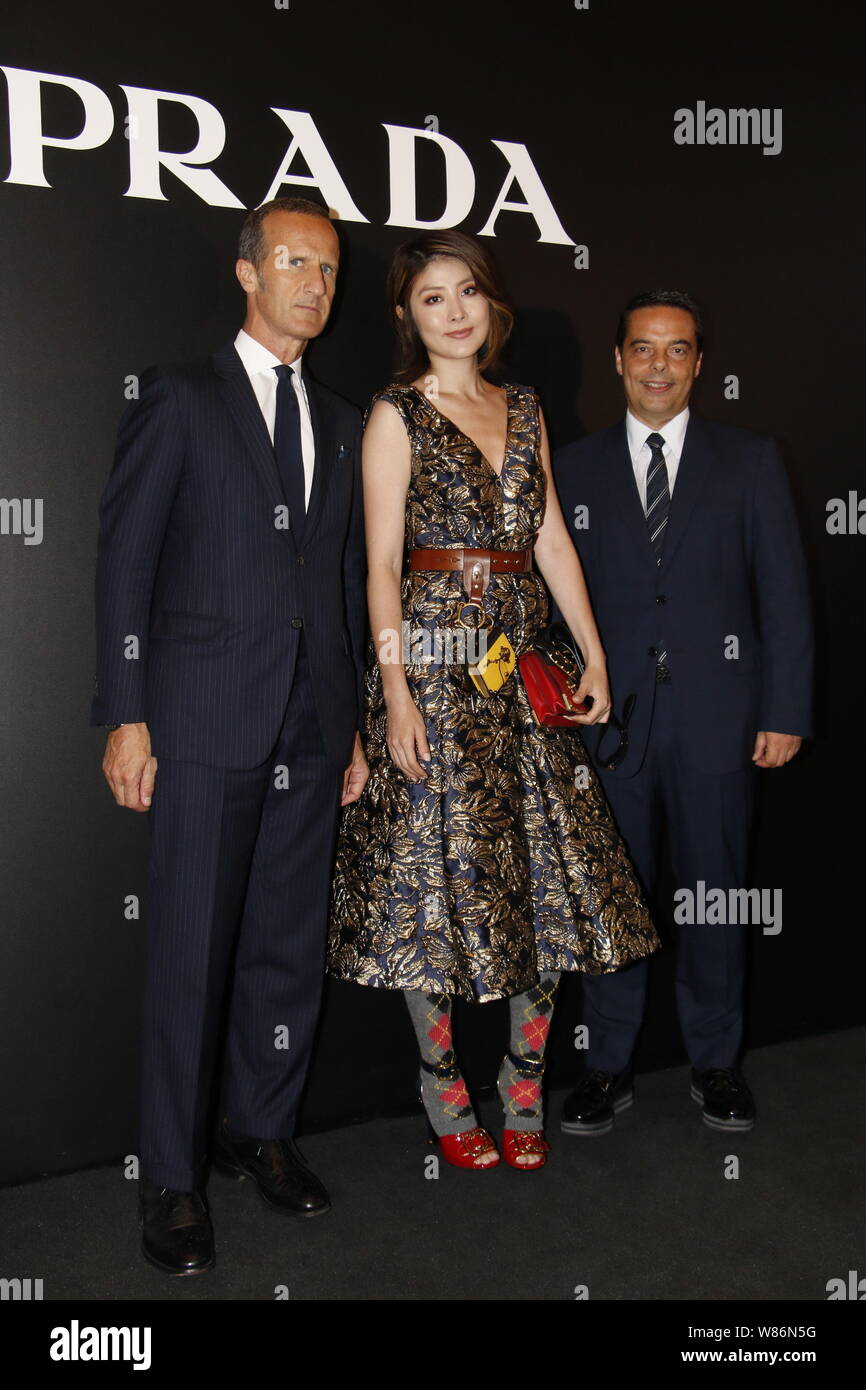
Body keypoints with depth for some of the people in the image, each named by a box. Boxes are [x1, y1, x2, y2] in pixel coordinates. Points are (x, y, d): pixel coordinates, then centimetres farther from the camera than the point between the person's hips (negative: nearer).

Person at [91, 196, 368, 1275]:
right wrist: (125, 717, -10)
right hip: (206, 722, -5)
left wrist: (352, 722, 14)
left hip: (312, 729, 5)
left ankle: (261, 1131, 29)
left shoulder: (339, 421, 16)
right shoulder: (180, 399, 1)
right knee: (189, 955, 1)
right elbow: (125, 560, -4)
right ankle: (172, 1176, 16)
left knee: (290, 945, 12)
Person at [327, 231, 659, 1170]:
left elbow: (551, 539, 13)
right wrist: (394, 689, -15)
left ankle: (524, 1077, 21)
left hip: (522, 658, 5)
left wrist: (594, 656, 7)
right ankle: (443, 1085, 18)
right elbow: (382, 564, -7)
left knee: (544, 863, 6)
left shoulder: (524, 409, 14)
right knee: (436, 864, 1)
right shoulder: (396, 416, 0)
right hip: (432, 659, -5)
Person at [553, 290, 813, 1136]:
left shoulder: (750, 462, 5)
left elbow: (783, 595, 2)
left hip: (717, 717, 0)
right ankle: (608, 1068, 23)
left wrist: (784, 711, -4)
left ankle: (716, 1062, 28)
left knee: (715, 895, 10)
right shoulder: (574, 470, 8)